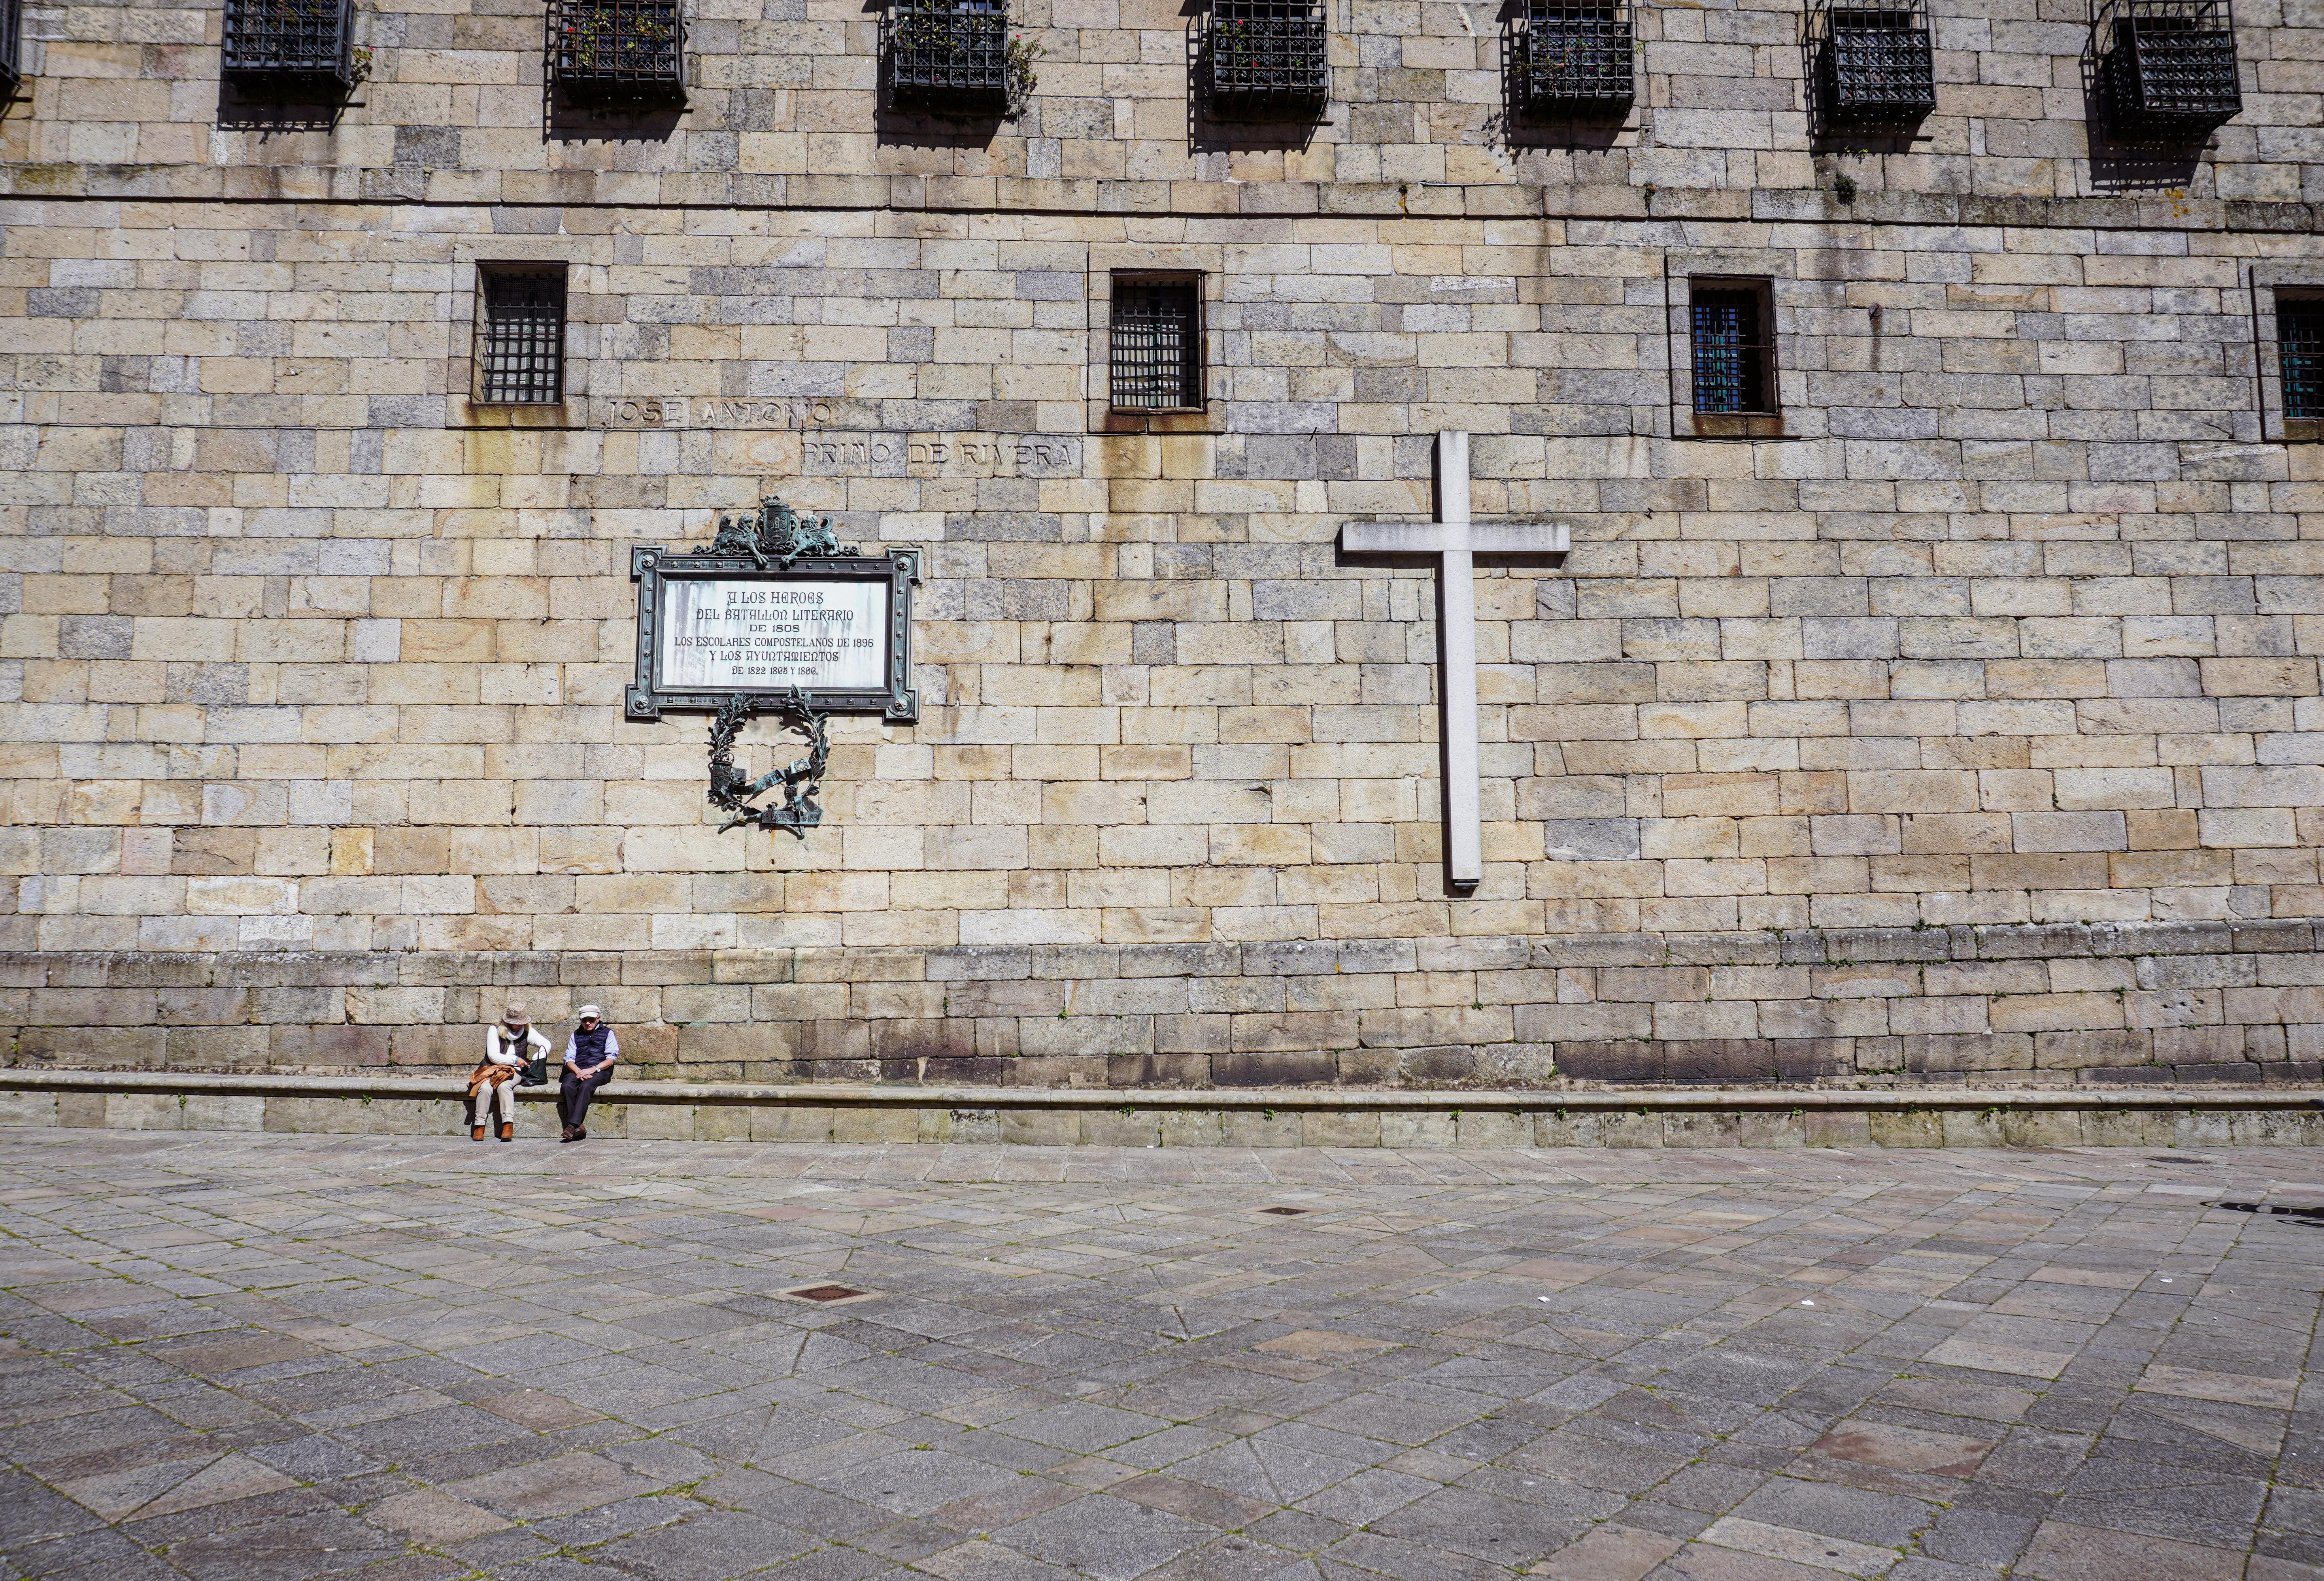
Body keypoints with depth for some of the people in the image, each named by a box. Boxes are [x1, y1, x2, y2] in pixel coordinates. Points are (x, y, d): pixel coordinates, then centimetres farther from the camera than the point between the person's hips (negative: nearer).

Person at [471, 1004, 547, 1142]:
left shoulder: (527, 1032, 7)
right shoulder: (495, 1031, 0)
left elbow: (546, 1044, 2)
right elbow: (493, 1056, -7)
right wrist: (515, 1060, -15)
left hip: (514, 1071, 0)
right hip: (492, 1069, 0)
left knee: (504, 1086, -33)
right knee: (485, 1088, -31)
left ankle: (508, 1126, -41)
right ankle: (479, 1126, -26)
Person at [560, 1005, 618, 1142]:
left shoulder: (607, 1033, 16)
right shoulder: (576, 1035, 26)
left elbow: (611, 1058, 3)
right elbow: (569, 1058, 14)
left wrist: (592, 1070, -12)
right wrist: (578, 1072, -8)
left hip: (600, 1071, -3)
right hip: (578, 1070, 3)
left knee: (585, 1086, -36)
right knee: (567, 1086, -30)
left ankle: (574, 1125, -43)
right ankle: (578, 1127, -35)